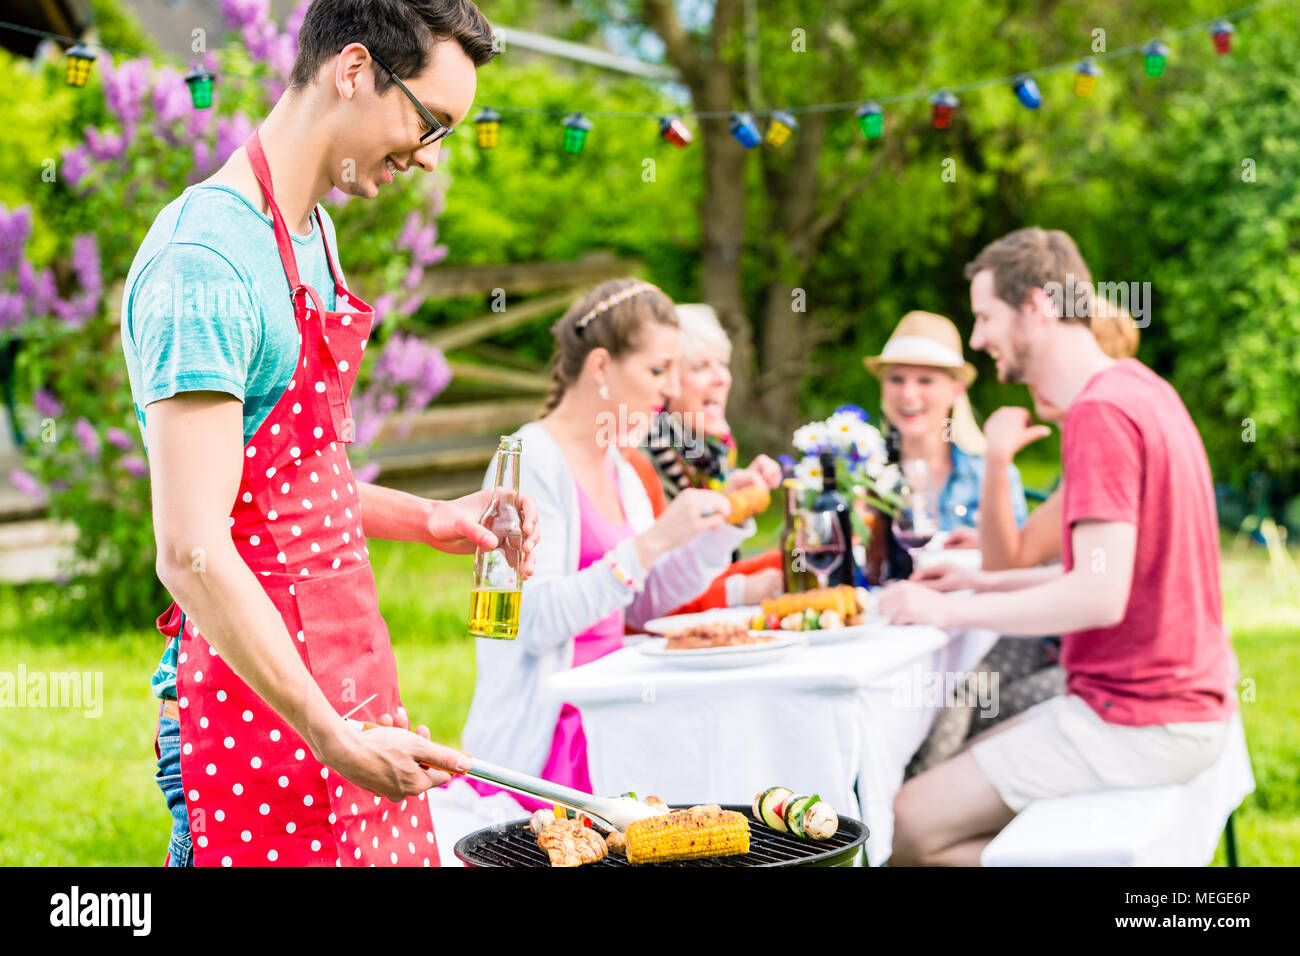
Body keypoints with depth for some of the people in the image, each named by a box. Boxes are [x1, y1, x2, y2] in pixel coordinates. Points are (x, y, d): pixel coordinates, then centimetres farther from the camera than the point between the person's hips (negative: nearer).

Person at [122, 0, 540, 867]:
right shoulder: (205, 259, -19)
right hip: (261, 698, -9)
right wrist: (332, 737, -22)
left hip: (347, 670, 9)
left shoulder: (314, 231, 12)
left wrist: (430, 521, 11)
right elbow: (193, 552, -23)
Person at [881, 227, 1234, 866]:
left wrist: (951, 612, -17)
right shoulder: (1138, 389, 12)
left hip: (1135, 723, -10)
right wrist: (985, 580, 12)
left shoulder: (1101, 414, -19)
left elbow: (1101, 596, -26)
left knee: (908, 827, -11)